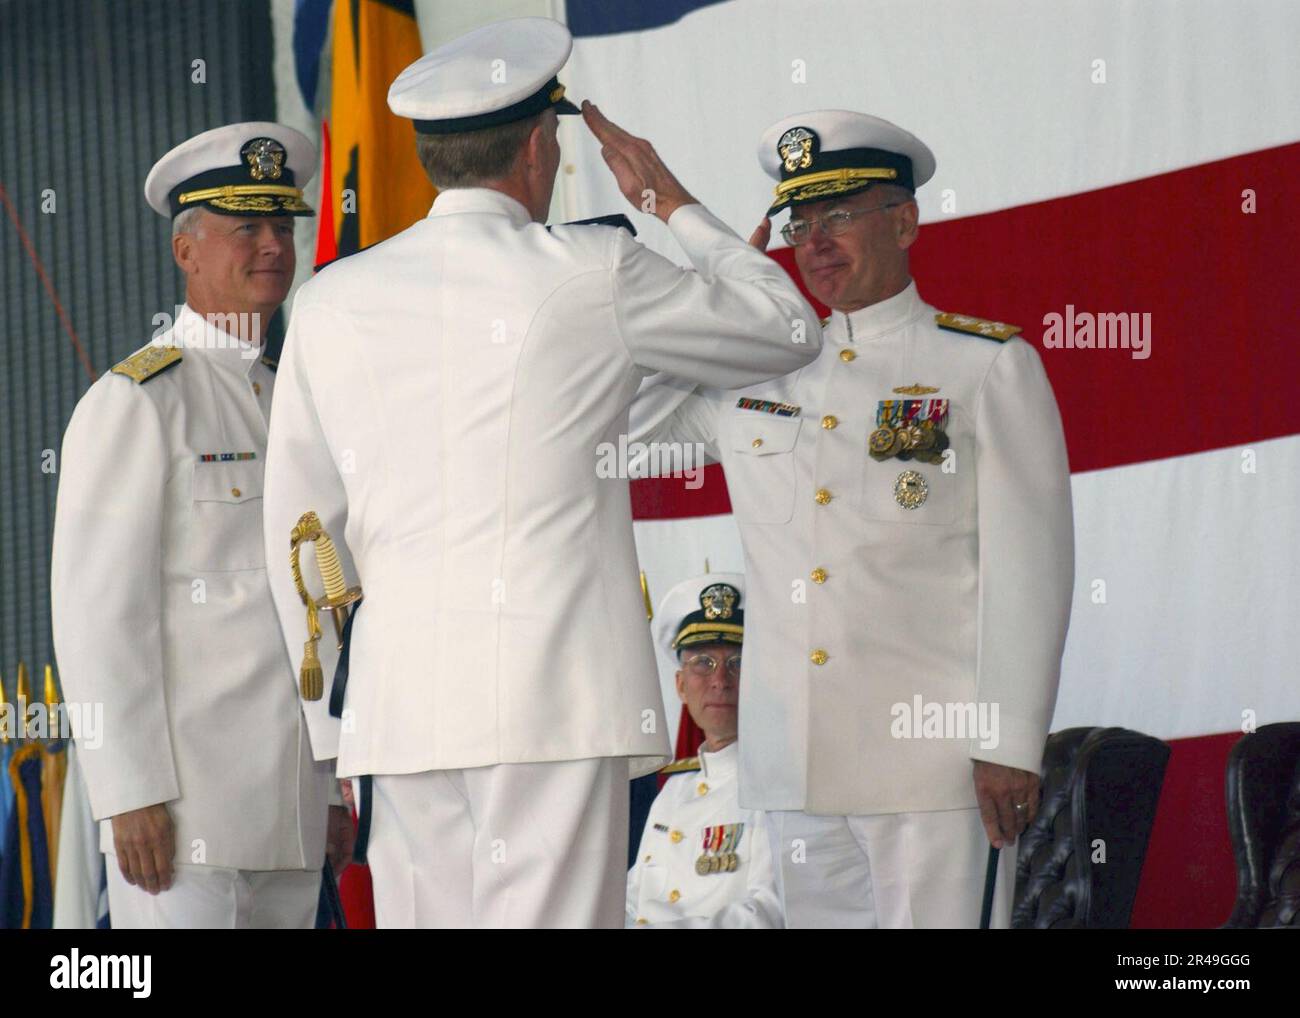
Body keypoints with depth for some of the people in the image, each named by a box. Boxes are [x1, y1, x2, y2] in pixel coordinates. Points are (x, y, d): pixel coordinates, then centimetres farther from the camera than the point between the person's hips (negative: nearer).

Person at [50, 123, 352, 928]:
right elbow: (95, 610, -12)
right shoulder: (135, 402, -5)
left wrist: (335, 790, 17)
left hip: (289, 814, 7)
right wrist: (130, 794, -17)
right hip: (182, 806, -7)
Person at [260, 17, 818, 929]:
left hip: (400, 708, 5)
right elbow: (789, 331, 13)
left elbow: (300, 539, 13)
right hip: (555, 701, -4)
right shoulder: (593, 277, -2)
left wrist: (337, 733, 21)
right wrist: (673, 202, 24)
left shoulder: (331, 305, 10)